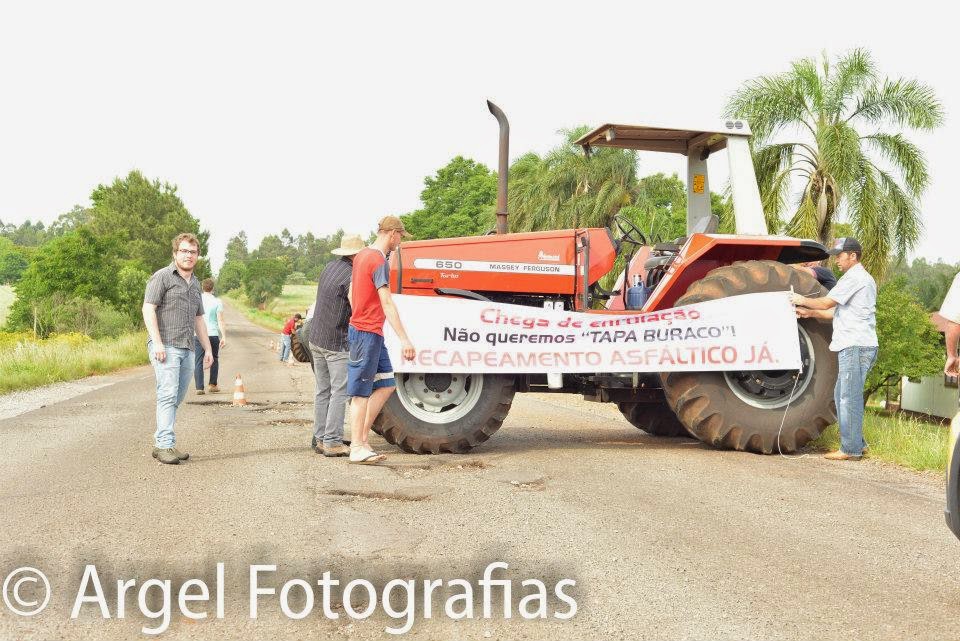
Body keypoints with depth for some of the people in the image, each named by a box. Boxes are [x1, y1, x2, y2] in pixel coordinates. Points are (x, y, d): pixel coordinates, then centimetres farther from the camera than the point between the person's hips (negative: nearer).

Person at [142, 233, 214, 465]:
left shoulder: (195, 284, 22)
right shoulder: (162, 277, -1)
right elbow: (148, 309, -9)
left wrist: (207, 348, 22)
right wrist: (157, 342, -18)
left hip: (187, 349, 7)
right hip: (166, 347, -7)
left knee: (177, 398, 6)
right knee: (168, 394, -14)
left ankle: (160, 442, 11)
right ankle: (165, 445, -16)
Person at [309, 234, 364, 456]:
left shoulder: (330, 267, 8)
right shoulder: (352, 277, -17)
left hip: (316, 339, 8)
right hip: (337, 342, -8)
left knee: (322, 391, 13)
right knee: (339, 392, -3)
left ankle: (319, 438, 17)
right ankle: (332, 442, -4)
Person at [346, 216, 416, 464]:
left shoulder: (362, 255, 13)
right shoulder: (379, 262, -16)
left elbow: (351, 294, 20)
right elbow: (386, 304, -22)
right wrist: (404, 339, -24)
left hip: (360, 327, 10)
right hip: (368, 332, -10)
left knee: (386, 385, 12)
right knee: (362, 391, -4)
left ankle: (362, 437, 12)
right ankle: (357, 448, 3)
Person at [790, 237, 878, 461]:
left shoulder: (855, 277, -9)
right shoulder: (862, 278, 24)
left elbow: (827, 302, -11)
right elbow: (838, 311, 24)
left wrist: (803, 300, 4)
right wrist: (809, 313, 19)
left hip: (856, 346, -11)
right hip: (853, 345, 11)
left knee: (850, 397, -8)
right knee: (842, 395, 15)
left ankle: (851, 449, -5)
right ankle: (855, 443, 20)